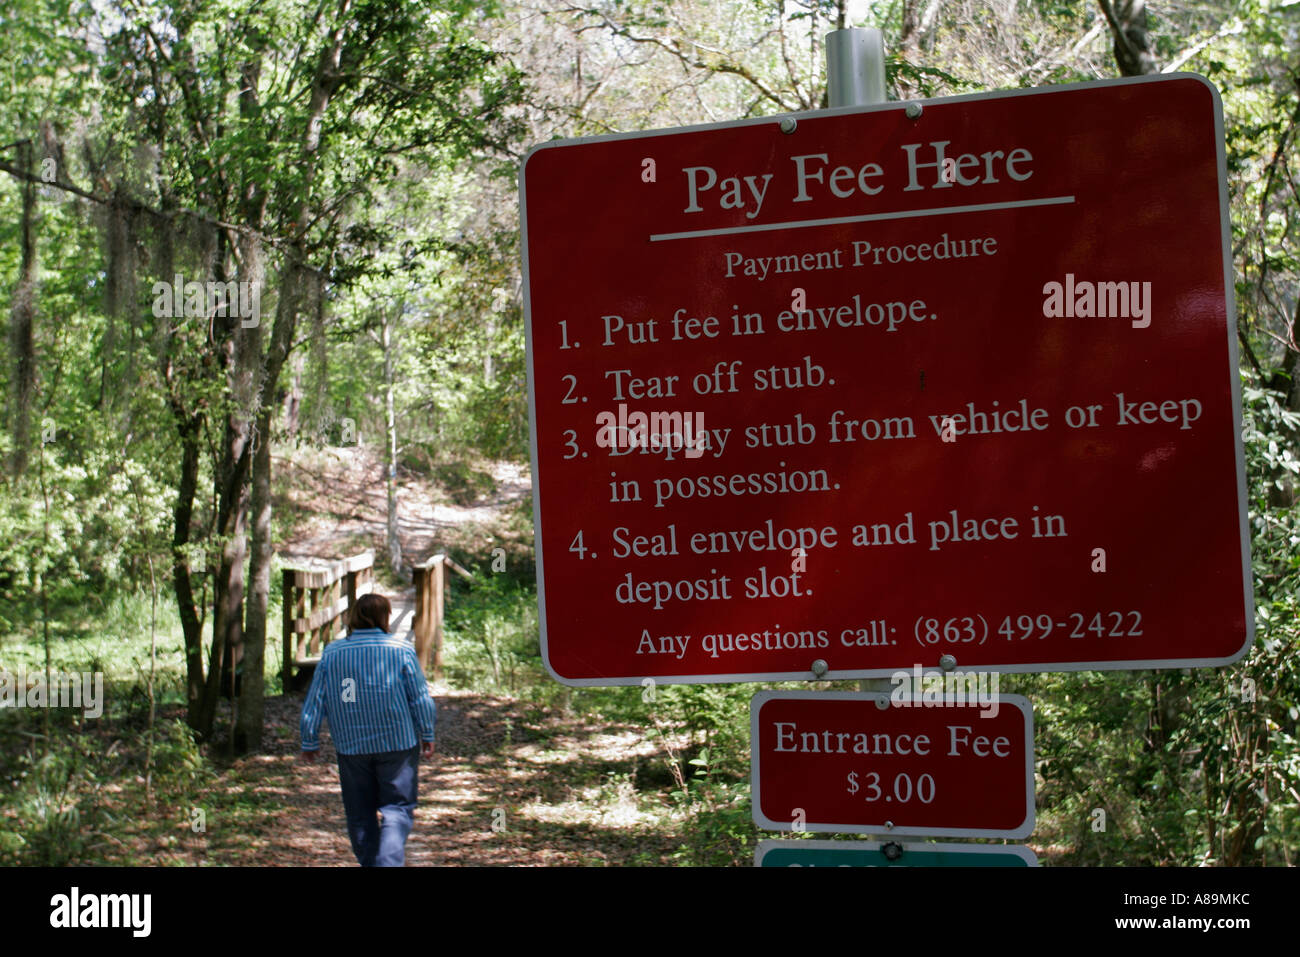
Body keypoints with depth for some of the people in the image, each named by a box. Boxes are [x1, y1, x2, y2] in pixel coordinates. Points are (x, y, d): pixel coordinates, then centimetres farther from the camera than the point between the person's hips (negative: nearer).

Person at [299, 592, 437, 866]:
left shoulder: (331, 653, 0)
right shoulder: (401, 650, -7)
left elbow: (314, 702, 3)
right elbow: (421, 698, -5)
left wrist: (310, 742, 12)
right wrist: (427, 735, 7)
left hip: (351, 747, 3)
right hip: (397, 743, -2)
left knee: (359, 814, 14)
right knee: (397, 809, 2)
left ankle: (369, 862, 22)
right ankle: (389, 862, -15)